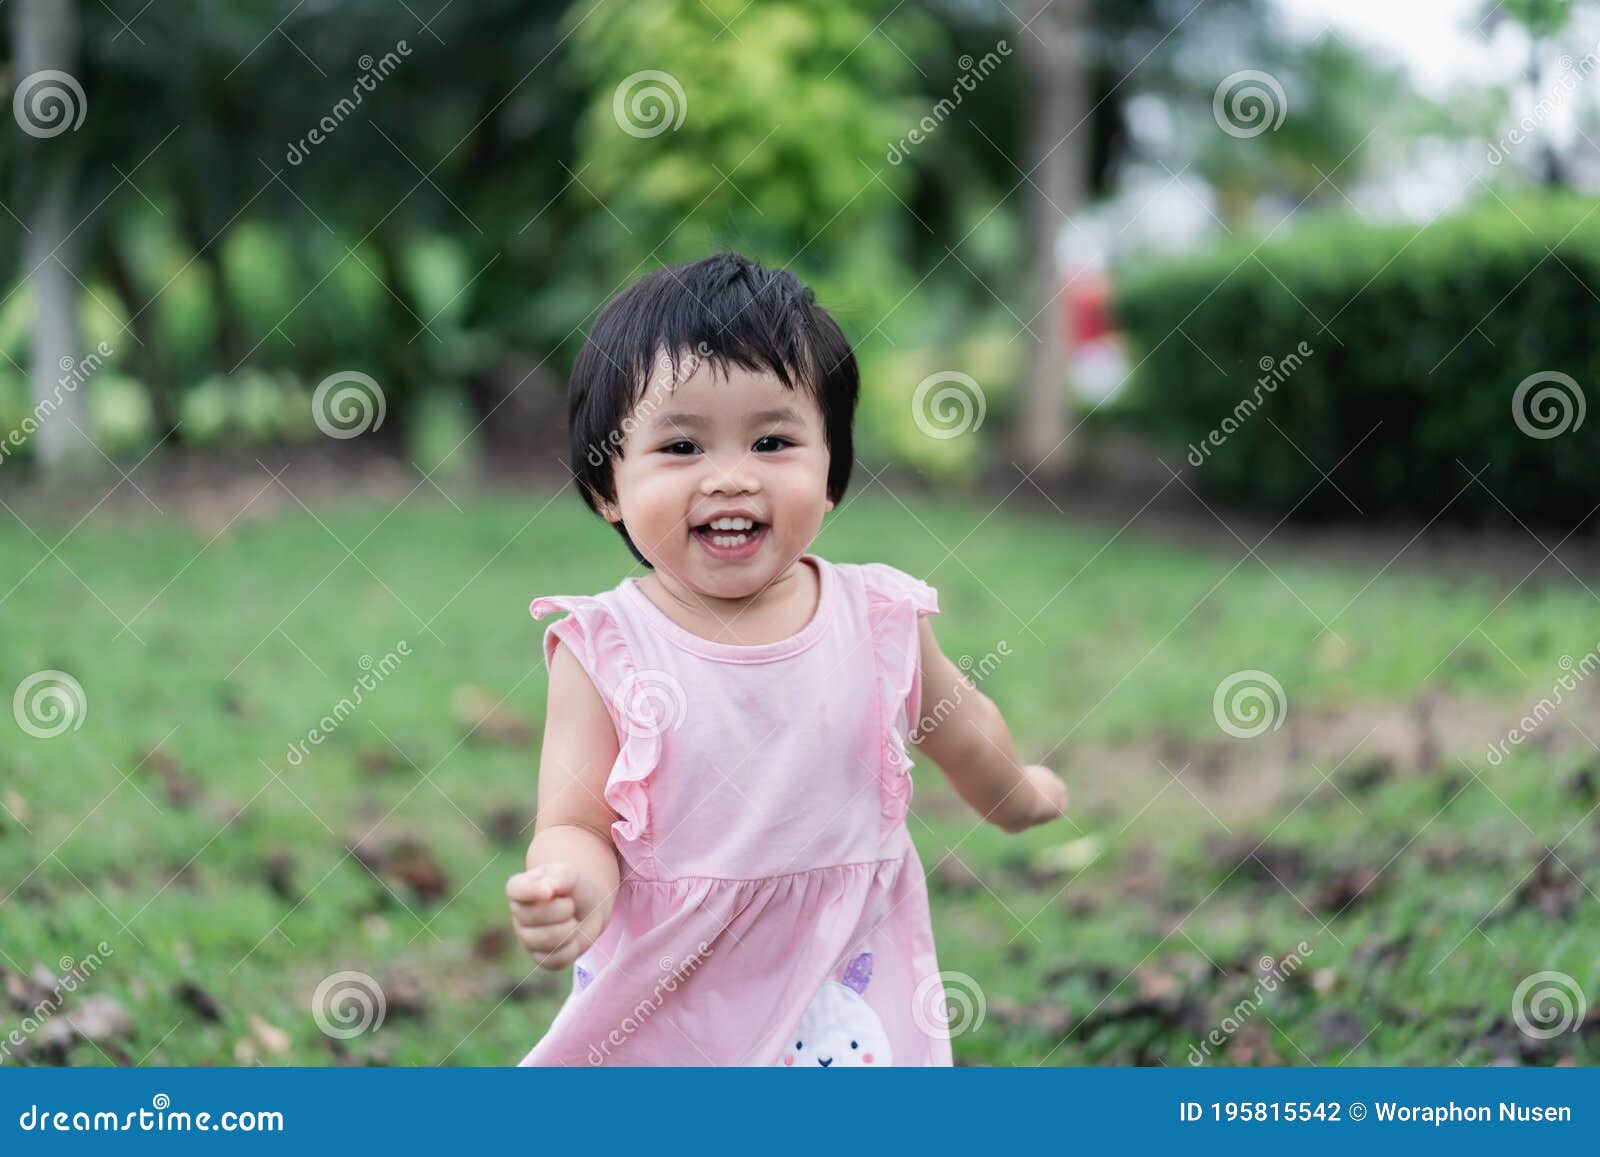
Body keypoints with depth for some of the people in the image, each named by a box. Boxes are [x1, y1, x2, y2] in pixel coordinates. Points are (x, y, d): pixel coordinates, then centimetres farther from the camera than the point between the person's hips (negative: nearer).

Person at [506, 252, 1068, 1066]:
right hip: (659, 1007, -2)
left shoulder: (879, 619, -6)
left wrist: (1022, 797, 33)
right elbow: (576, 826, -15)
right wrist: (570, 889, -38)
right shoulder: (604, 651, -14)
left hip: (845, 1004, 2)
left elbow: (962, 732, 14)